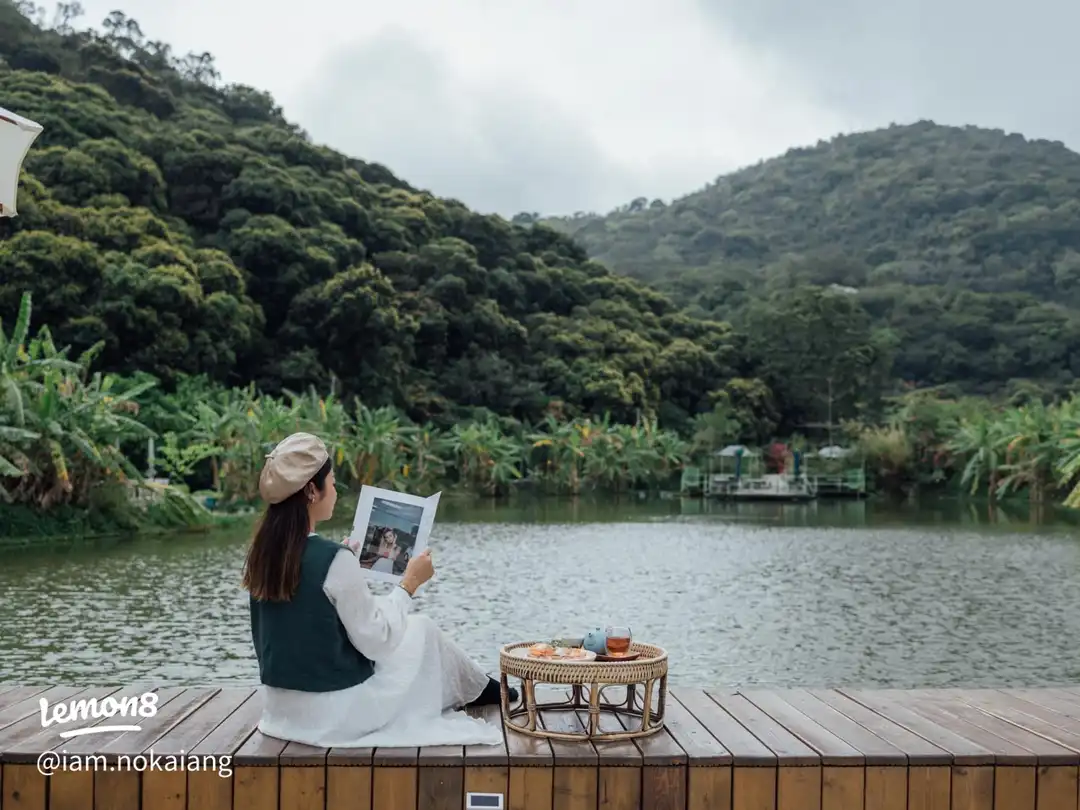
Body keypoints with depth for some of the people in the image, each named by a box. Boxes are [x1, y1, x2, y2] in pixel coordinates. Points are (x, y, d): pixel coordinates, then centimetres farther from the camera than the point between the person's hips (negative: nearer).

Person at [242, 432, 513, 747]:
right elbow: (375, 640, -17)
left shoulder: (260, 555, -3)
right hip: (336, 712, -7)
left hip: (282, 707, 7)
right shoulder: (334, 559, -24)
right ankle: (480, 690, 42)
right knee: (422, 629, 15)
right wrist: (409, 584, -4)